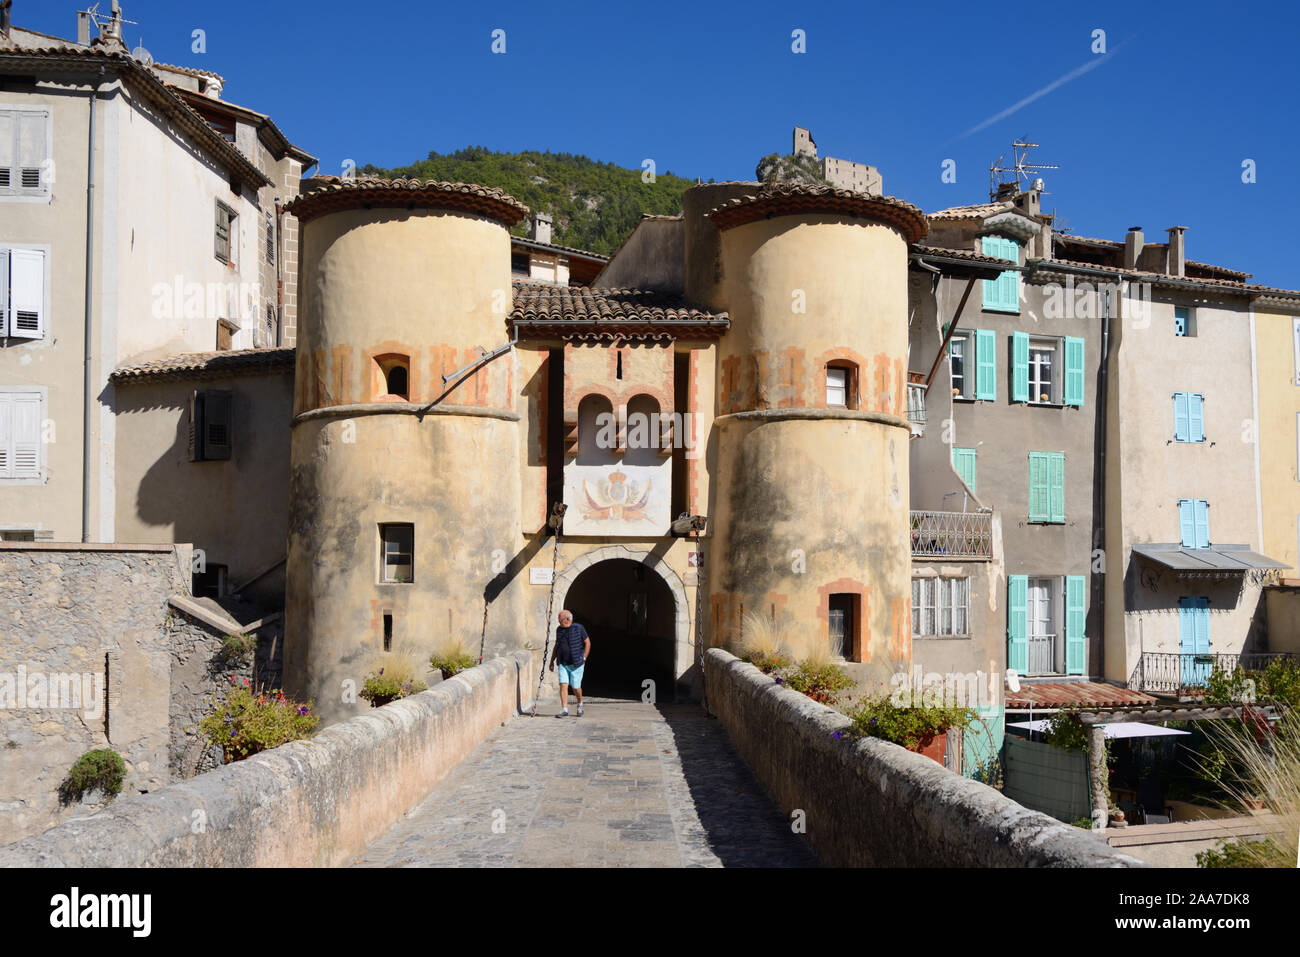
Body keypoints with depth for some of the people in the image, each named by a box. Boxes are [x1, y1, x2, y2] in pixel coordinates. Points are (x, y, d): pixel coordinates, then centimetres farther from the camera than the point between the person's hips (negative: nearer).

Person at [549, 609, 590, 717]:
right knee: (563, 685, -9)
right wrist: (552, 661, 14)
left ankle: (580, 704, 32)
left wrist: (584, 658, -7)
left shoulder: (579, 629, -7)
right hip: (563, 664, 4)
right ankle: (564, 711, -7)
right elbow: (556, 646, 17)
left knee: (576, 687, 2)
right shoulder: (559, 630, 6)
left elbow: (587, 643, -2)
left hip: (576, 664, -4)